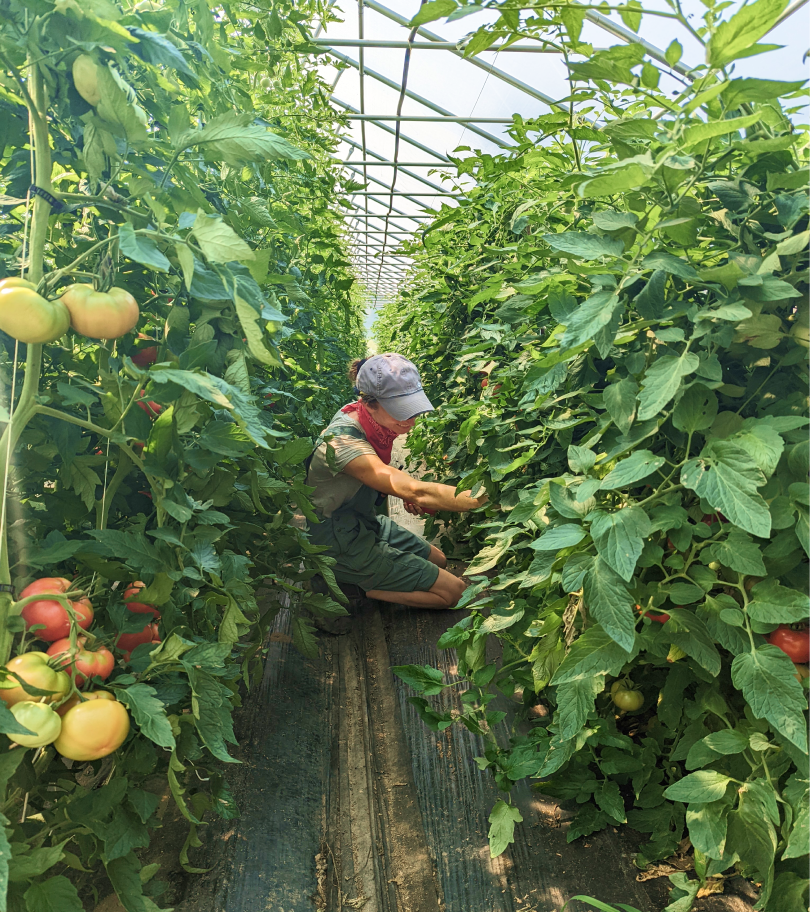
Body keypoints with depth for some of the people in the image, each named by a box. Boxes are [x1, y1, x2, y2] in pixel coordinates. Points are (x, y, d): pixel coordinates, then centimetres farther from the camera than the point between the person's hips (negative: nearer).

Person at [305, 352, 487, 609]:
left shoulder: (368, 420, -7)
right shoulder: (343, 441, -34)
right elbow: (417, 492, -41)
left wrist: (406, 492, -6)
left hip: (365, 522, 9)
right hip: (342, 545, -9)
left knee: (438, 560, 23)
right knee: (454, 591, -5)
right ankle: (357, 589, -1)